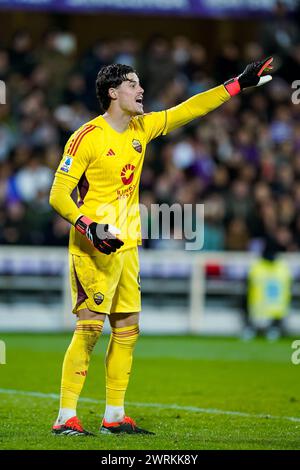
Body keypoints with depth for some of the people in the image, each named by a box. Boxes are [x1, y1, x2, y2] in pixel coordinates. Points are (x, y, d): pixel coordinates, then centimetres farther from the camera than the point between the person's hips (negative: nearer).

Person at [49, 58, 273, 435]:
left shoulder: (142, 129, 9)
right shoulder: (88, 137, -11)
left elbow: (188, 110, 16)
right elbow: (58, 195, -11)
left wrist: (239, 84, 13)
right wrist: (90, 228, -24)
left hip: (127, 248, 8)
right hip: (92, 250, -8)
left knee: (127, 328, 8)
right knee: (90, 328, -13)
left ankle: (114, 416, 15)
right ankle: (65, 417, -9)